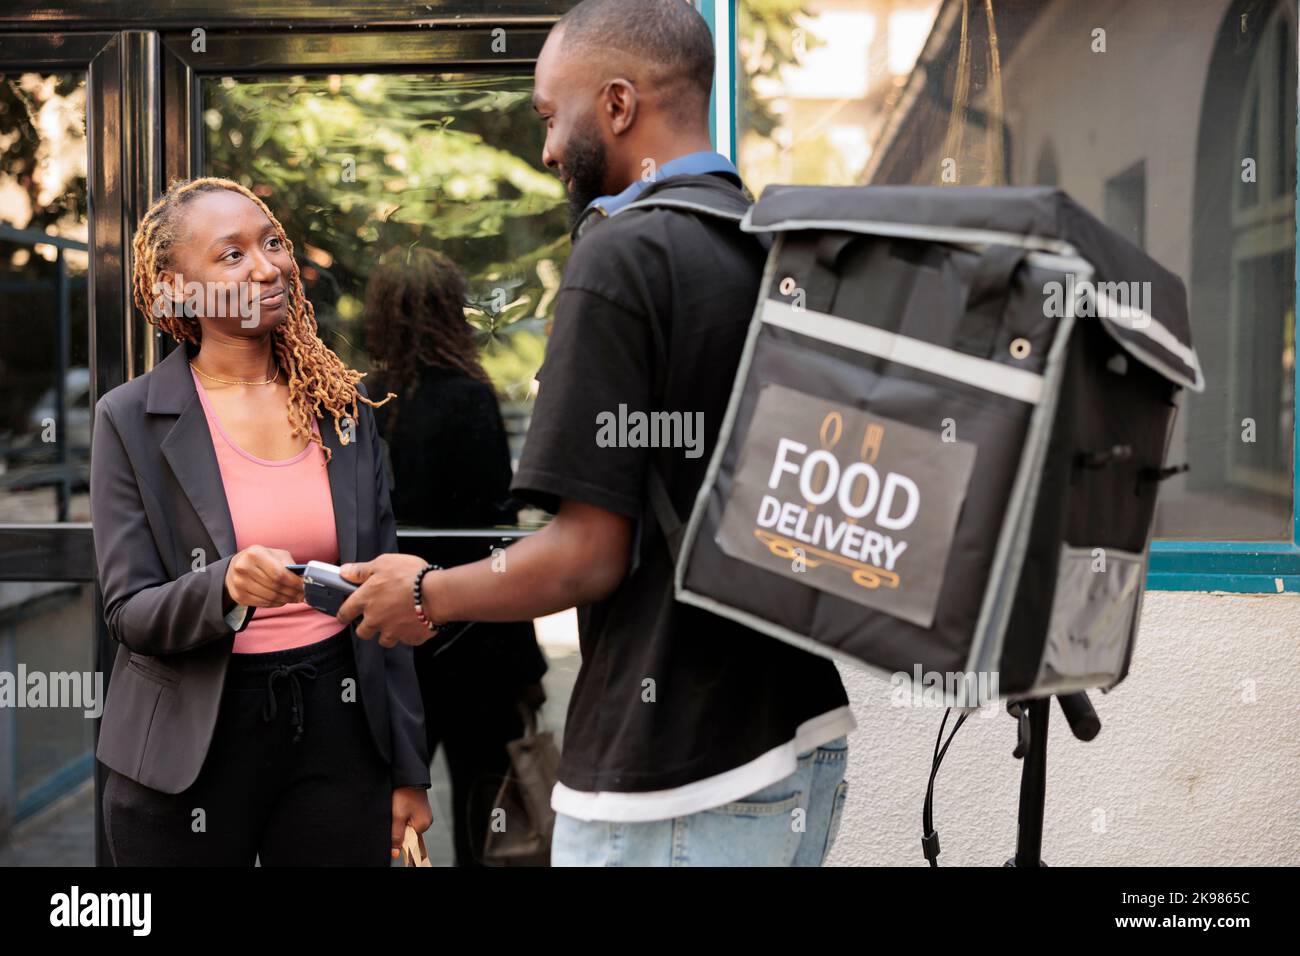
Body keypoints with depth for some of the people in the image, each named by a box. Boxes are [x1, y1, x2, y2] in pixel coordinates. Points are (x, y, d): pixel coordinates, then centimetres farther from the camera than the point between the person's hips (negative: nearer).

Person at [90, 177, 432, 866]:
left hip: (338, 730, 3)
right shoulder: (130, 420, -5)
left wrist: (408, 768, 8)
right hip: (191, 742, -2)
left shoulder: (344, 401, 4)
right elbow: (128, 614, -7)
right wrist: (226, 586, -29)